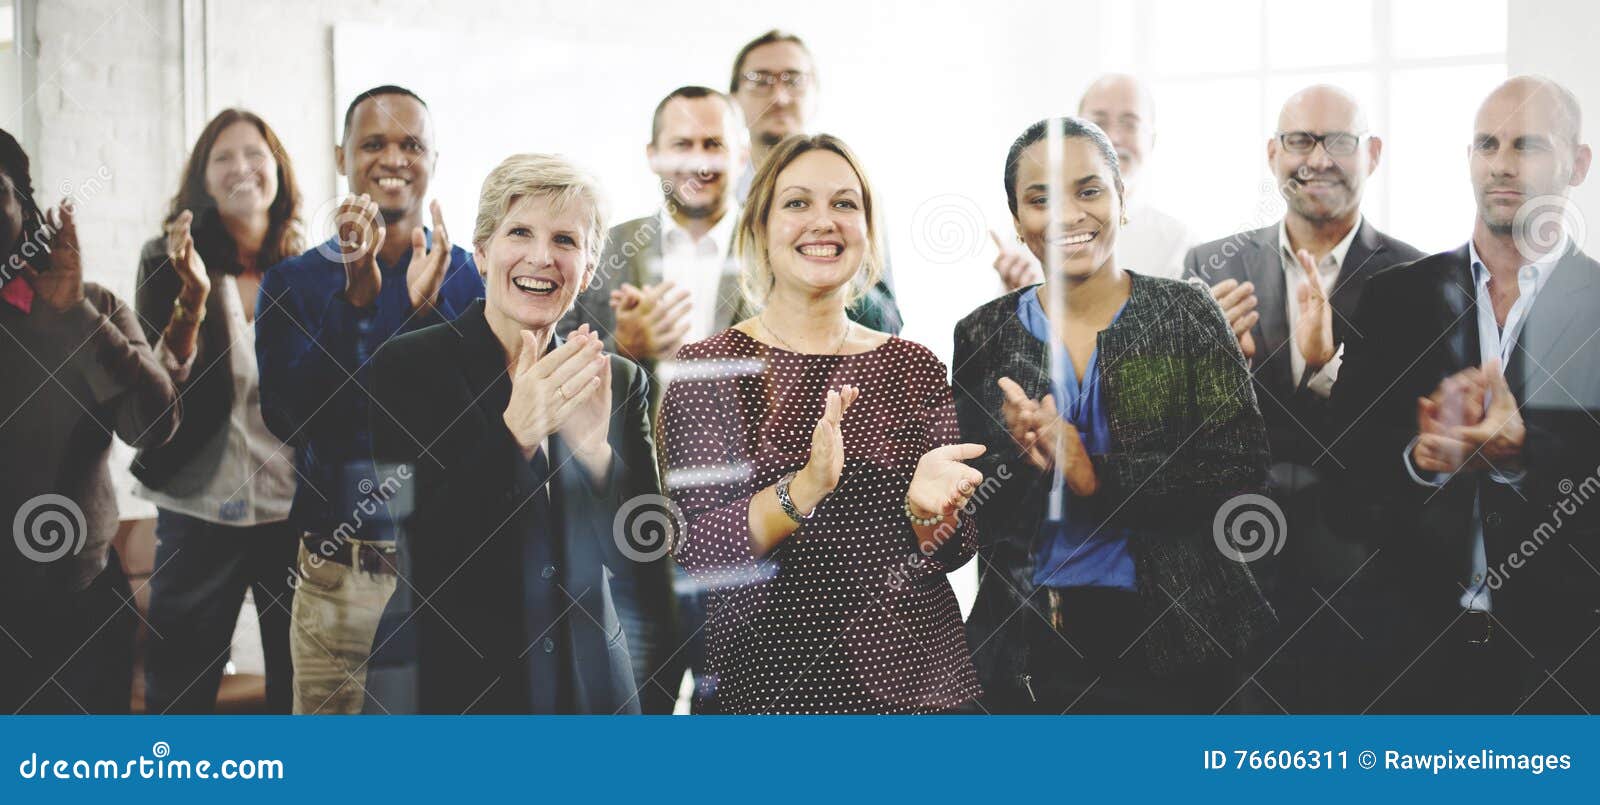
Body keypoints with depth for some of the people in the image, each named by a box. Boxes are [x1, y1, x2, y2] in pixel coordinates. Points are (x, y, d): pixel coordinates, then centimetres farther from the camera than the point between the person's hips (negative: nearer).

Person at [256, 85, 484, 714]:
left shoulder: (470, 278, 3)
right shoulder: (294, 281, 5)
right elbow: (288, 417, -10)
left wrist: (429, 307, -23)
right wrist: (356, 294, -21)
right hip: (336, 576, 0)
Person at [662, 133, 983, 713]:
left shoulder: (915, 368, 3)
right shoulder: (706, 367, -6)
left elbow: (953, 552, 3)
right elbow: (696, 551, -14)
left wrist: (927, 509, -18)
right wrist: (803, 490, -30)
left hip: (914, 671, 3)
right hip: (768, 679, -3)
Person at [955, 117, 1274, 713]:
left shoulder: (1185, 313, -3)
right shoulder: (983, 337, 2)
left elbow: (1240, 468, -11)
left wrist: (1097, 476, -20)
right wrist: (1019, 462, -18)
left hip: (1171, 640, -1)